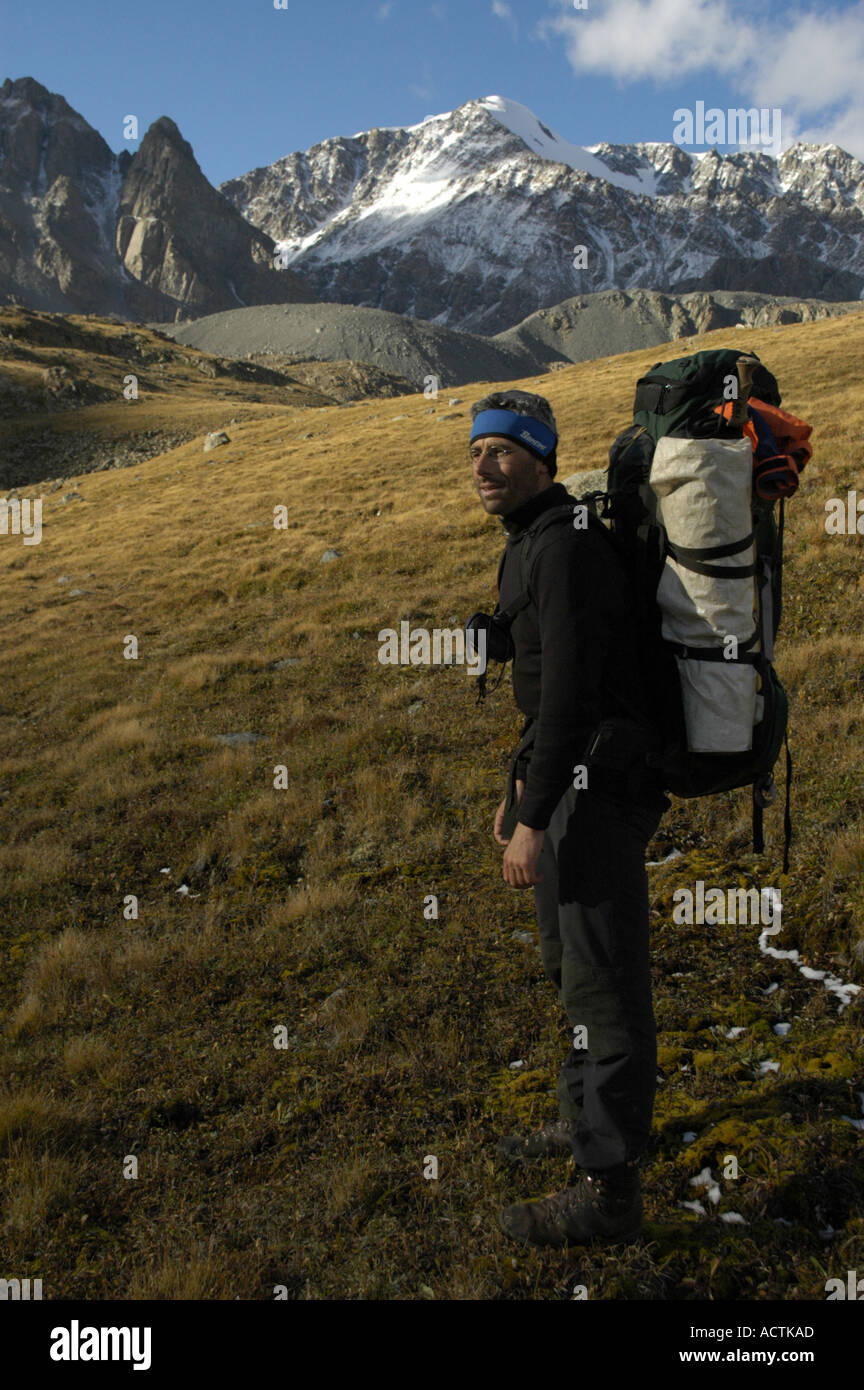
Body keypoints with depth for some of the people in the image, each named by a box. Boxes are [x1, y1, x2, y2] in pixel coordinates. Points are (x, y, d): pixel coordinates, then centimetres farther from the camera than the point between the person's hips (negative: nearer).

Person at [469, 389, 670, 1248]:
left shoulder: (567, 545, -19)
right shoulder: (534, 545, 15)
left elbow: (569, 689, -24)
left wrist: (533, 821, -23)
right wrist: (519, 788, 25)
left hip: (599, 788, -11)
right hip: (570, 776, 11)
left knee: (602, 978, -3)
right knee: (569, 956, 21)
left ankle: (609, 1190, 9)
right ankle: (590, 1119, 39)